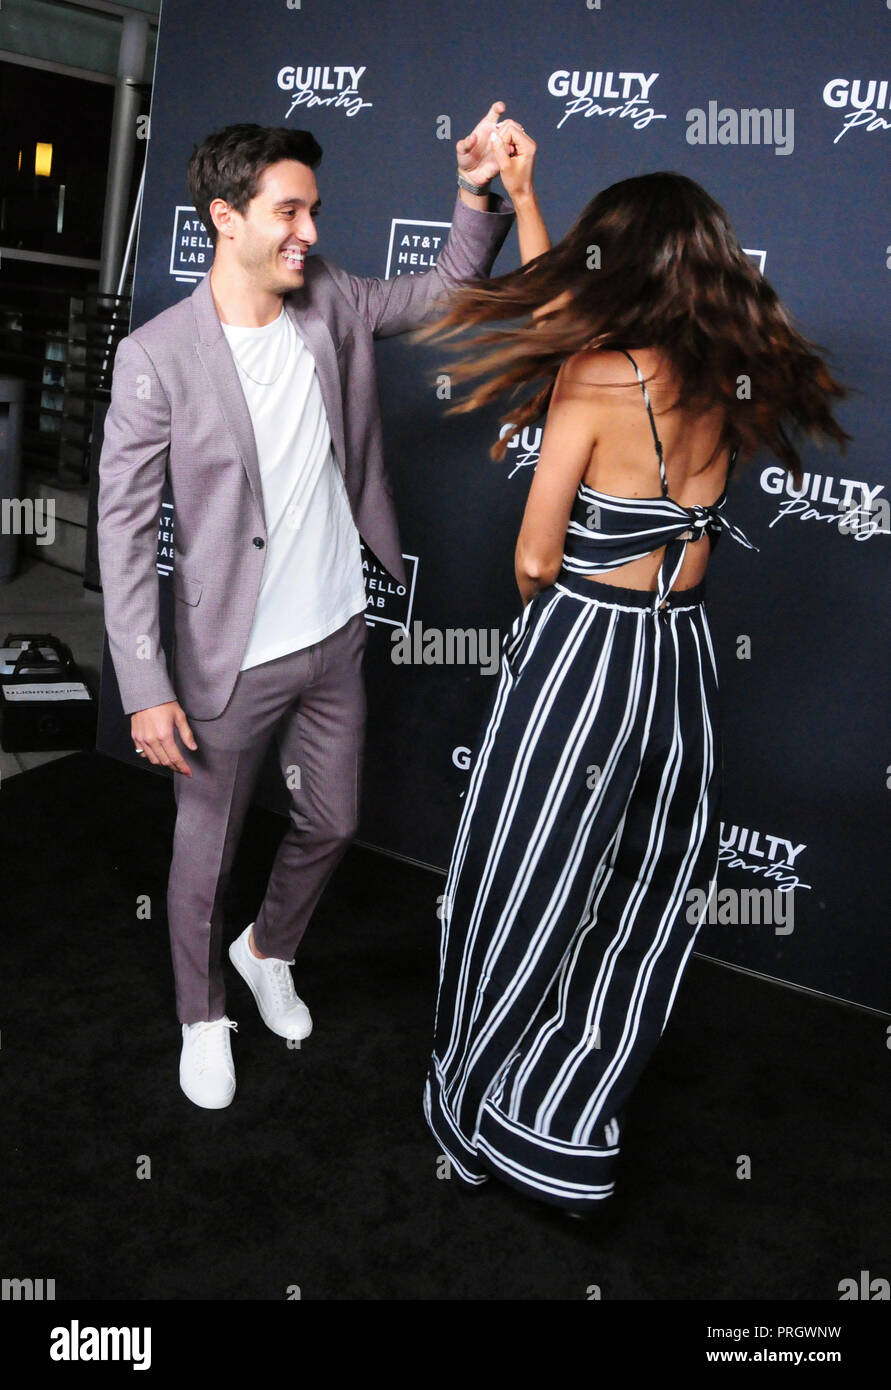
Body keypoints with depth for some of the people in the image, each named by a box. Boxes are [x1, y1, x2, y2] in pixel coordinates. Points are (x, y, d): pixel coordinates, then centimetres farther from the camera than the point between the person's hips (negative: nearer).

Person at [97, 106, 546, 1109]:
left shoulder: (326, 302, -2)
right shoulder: (157, 357, -16)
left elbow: (438, 294, 13)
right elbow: (123, 530, -14)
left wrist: (479, 195, -6)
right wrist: (146, 689, -17)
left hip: (335, 638, 5)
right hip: (231, 659, -5)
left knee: (330, 824, 20)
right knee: (205, 854, 12)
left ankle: (268, 953, 50)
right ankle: (203, 1017, 39)